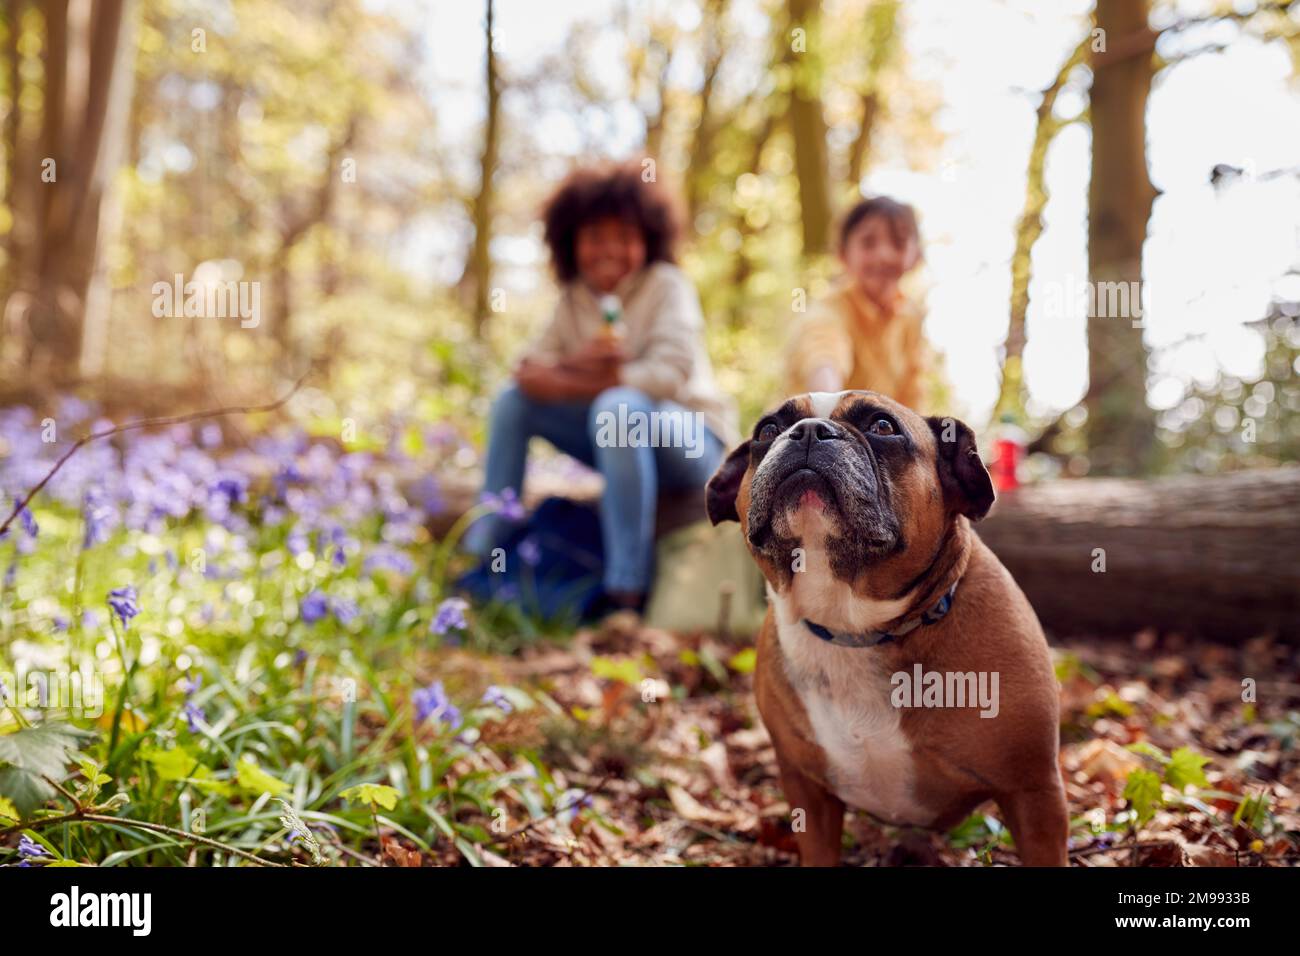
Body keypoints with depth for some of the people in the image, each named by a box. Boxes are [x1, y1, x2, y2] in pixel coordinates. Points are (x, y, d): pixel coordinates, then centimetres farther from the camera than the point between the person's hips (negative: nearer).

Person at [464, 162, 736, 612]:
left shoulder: (666, 285, -11)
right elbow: (527, 370, -5)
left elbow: (671, 375, -25)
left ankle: (627, 590, -36)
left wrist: (565, 385, -24)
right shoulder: (573, 297, 4)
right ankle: (481, 551, -2)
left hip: (696, 443, -6)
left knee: (618, 405, -37)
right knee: (513, 400, -4)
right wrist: (575, 363, -29)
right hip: (619, 438, 6)